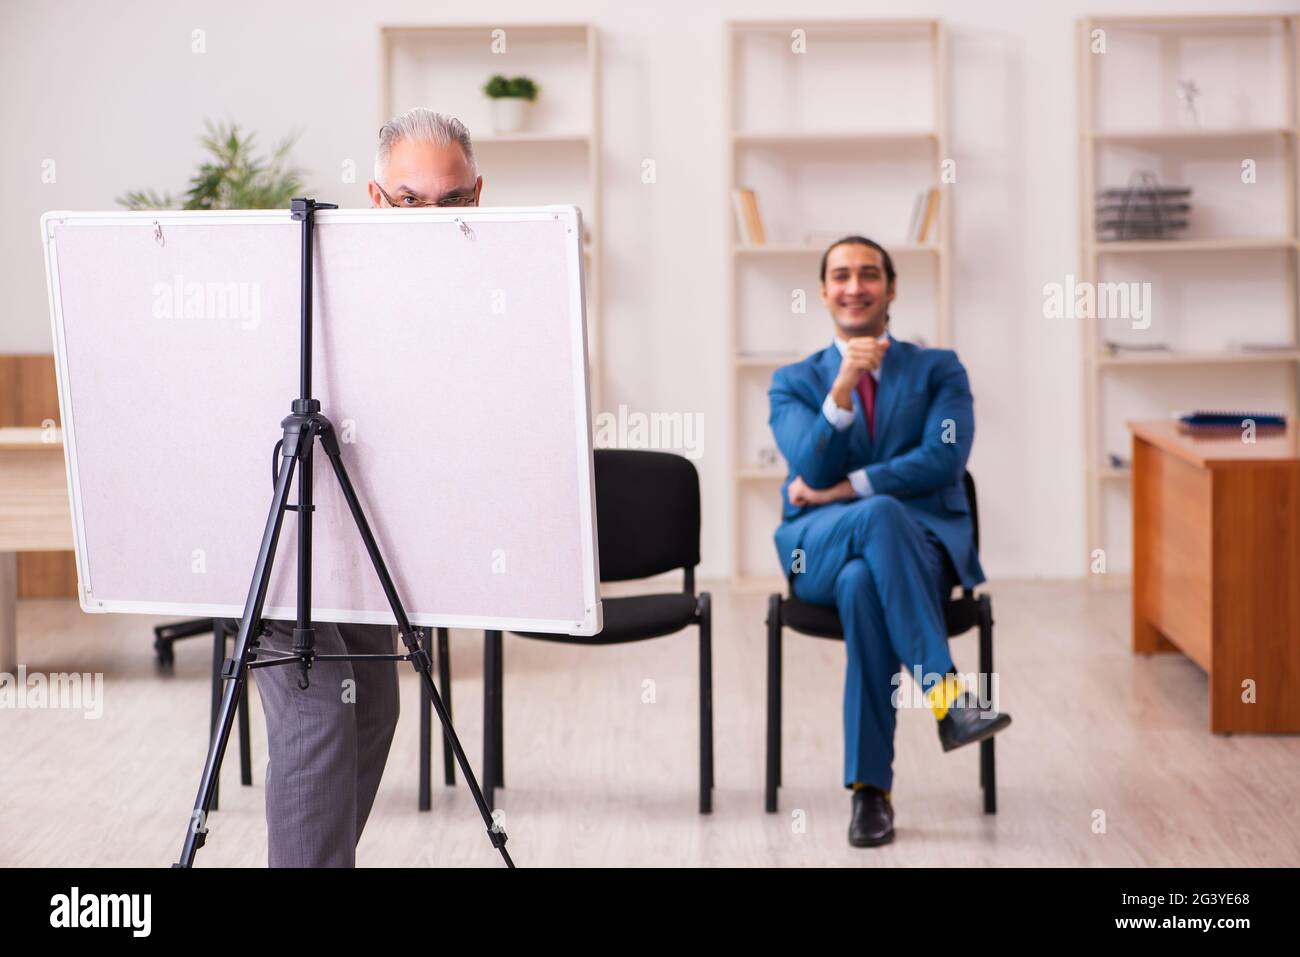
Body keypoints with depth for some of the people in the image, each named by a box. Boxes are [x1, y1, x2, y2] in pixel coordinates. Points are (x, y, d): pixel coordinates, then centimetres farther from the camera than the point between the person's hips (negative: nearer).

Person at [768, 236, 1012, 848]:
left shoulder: (939, 370, 12)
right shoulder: (794, 382, 13)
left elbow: (944, 459, -6)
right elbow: (812, 471, -6)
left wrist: (846, 488, -11)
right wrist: (842, 388, -21)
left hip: (922, 544, 0)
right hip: (822, 547, 0)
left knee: (864, 583, -38)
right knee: (880, 515, -38)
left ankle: (870, 787, -36)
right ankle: (946, 693, -47)